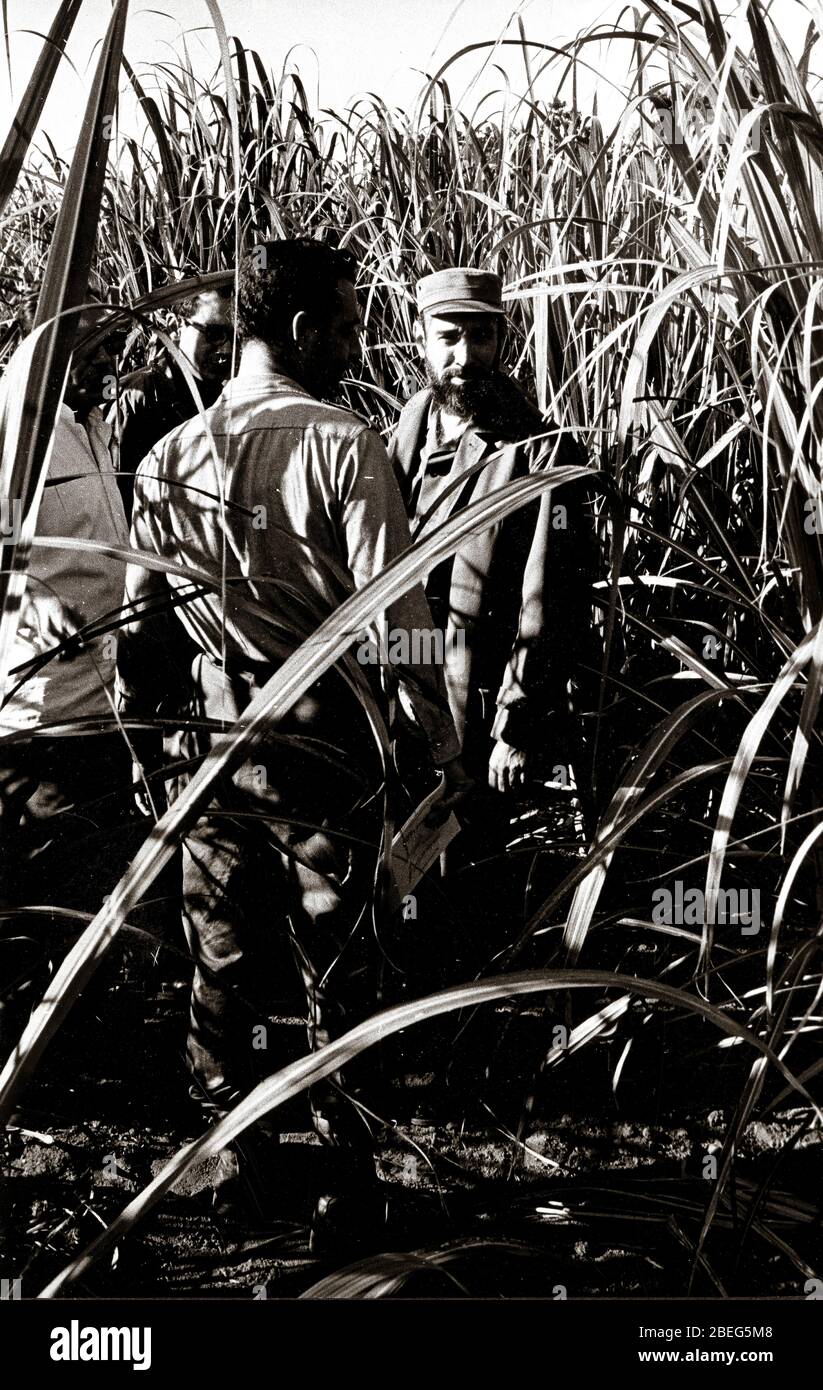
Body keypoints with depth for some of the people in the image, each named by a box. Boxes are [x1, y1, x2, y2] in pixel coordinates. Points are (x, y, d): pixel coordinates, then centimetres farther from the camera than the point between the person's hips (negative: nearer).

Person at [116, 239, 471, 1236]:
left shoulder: (169, 456, 3)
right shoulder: (343, 446, -13)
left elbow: (136, 620, 8)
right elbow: (396, 614, -16)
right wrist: (445, 746, -7)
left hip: (213, 742, 4)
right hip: (326, 741, -4)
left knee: (223, 956, 14)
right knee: (336, 959, 12)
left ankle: (236, 1157, 26)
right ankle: (342, 1154, 26)